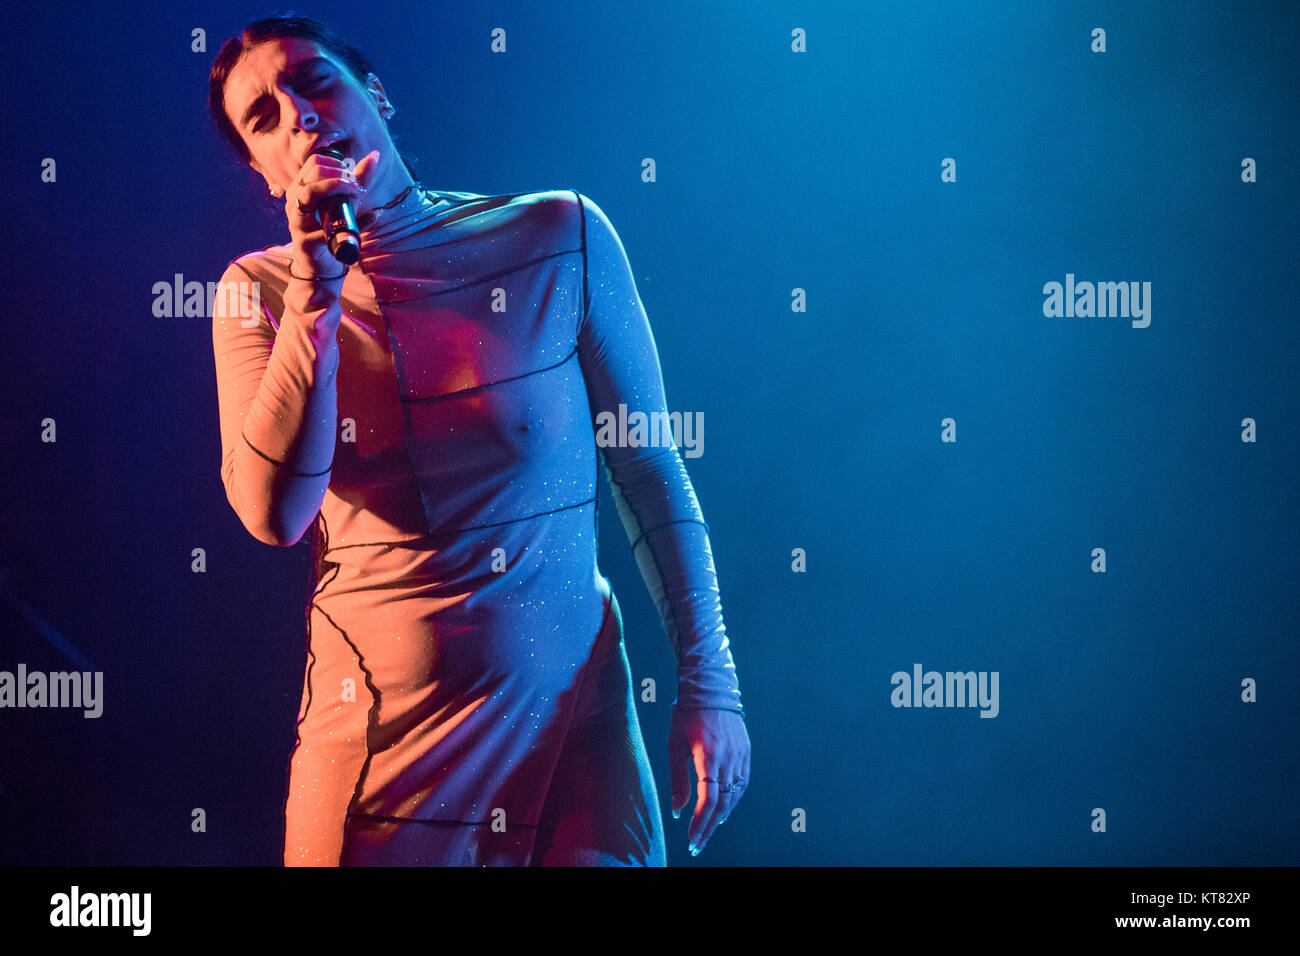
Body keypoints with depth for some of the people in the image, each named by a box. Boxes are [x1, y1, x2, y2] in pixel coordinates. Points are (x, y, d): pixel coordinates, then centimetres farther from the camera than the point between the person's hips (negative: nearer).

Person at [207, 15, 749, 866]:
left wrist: (710, 687, -2)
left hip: (572, 703, 0)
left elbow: (650, 470, 0)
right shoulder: (261, 292, 0)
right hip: (377, 725, 1)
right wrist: (319, 286, -18)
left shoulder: (560, 238, -3)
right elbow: (276, 515, -14)